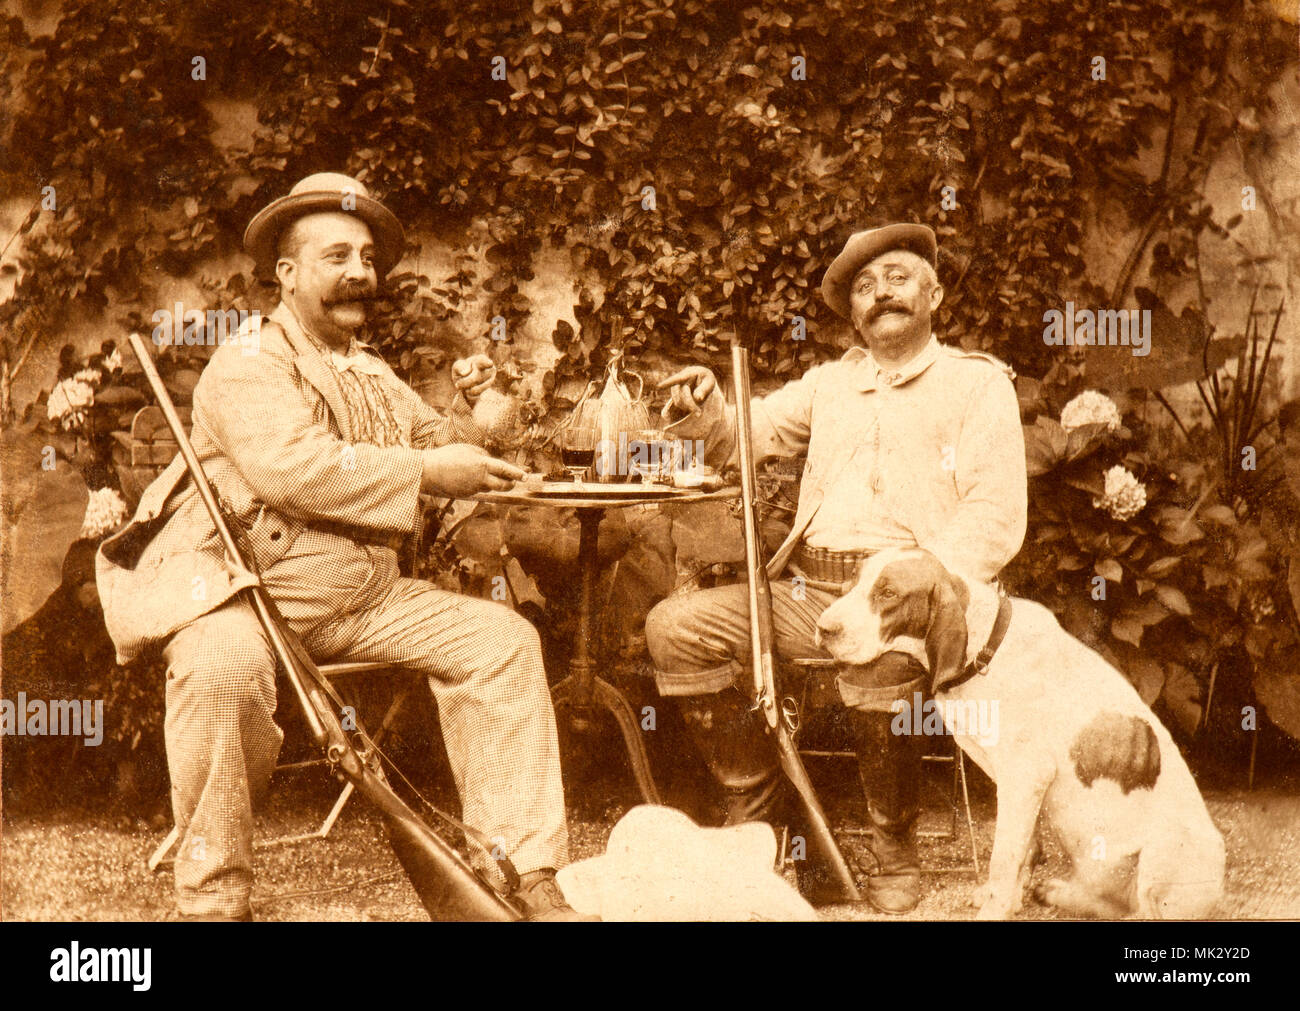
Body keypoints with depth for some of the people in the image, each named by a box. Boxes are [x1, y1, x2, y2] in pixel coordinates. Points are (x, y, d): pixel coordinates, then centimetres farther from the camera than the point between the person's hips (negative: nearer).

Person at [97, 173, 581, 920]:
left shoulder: (375, 376, 22)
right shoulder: (247, 365, -5)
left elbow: (441, 448, 23)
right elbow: (294, 467, -23)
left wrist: (472, 412, 1)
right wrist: (427, 472, -21)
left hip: (363, 594, 7)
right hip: (245, 590, -7)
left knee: (501, 638, -8)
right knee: (225, 667, -39)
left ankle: (524, 873, -6)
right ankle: (214, 901, -21)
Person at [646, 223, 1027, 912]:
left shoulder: (977, 382, 8)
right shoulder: (829, 383, 23)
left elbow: (996, 518, -4)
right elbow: (742, 436, 19)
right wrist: (703, 408, -6)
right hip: (809, 588, 5)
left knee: (878, 656, -38)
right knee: (675, 626, -14)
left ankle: (895, 854, -14)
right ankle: (758, 812, -1)